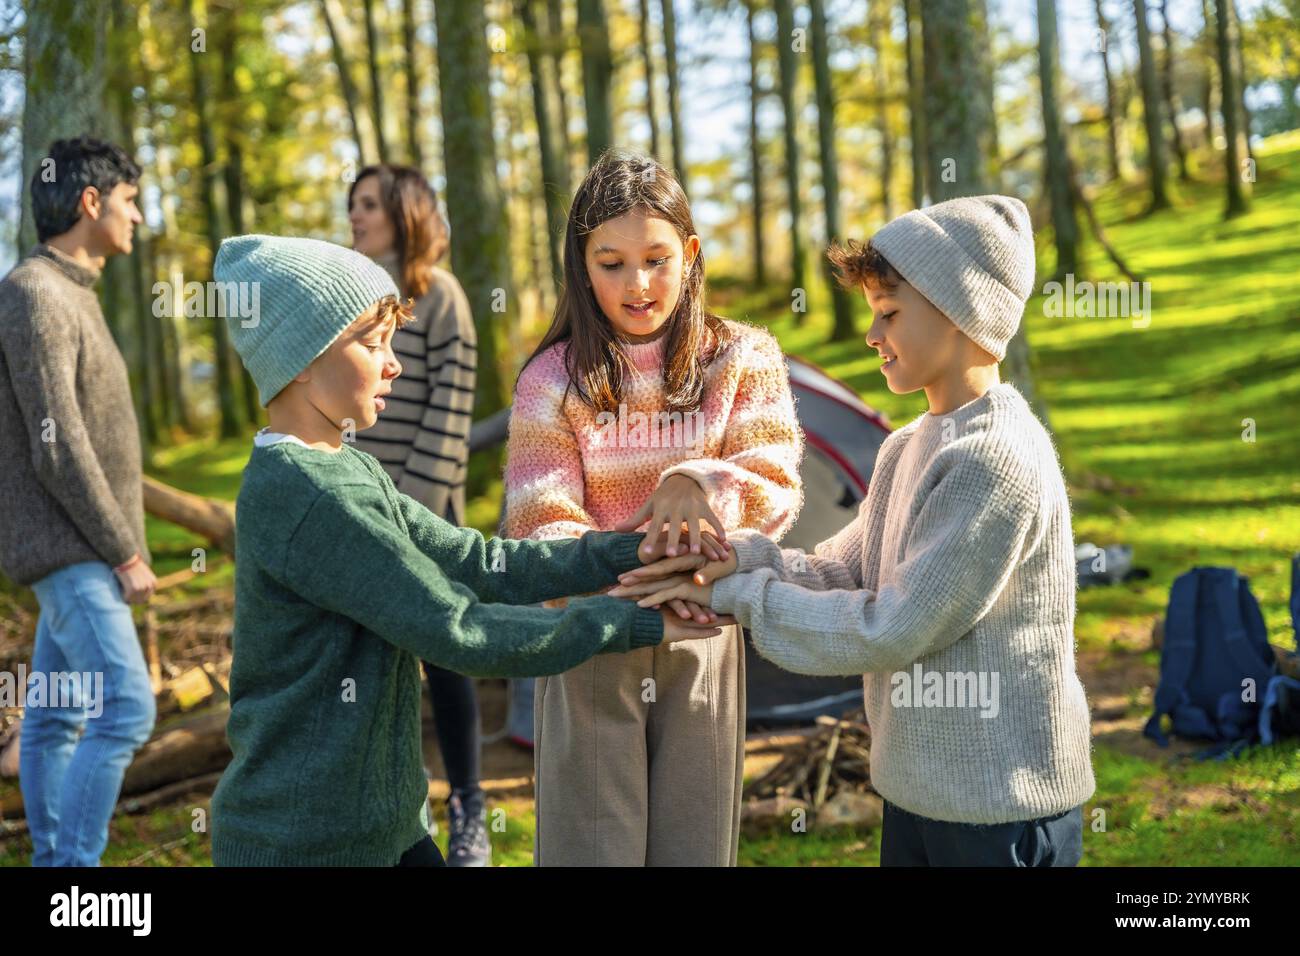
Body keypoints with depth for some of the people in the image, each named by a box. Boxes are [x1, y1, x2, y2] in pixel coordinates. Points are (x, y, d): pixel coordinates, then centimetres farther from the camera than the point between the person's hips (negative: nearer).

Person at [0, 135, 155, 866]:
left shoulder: (68, 294, 16)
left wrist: (118, 544, 15)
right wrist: (125, 553, -16)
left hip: (82, 551, 10)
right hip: (71, 549, -10)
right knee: (127, 707, -14)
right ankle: (75, 859, -9)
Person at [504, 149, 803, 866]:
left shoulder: (742, 360, -1)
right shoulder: (555, 378, -5)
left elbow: (777, 492, -9)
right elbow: (540, 527, -13)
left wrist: (703, 482, -32)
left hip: (703, 636, 1)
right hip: (590, 641, -1)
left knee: (696, 841, 12)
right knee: (591, 844, 7)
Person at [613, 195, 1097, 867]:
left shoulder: (998, 461, -20)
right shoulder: (908, 448, 10)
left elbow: (891, 632, -21)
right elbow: (841, 573, 8)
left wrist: (735, 595, -13)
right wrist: (737, 557, -10)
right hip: (917, 791, 8)